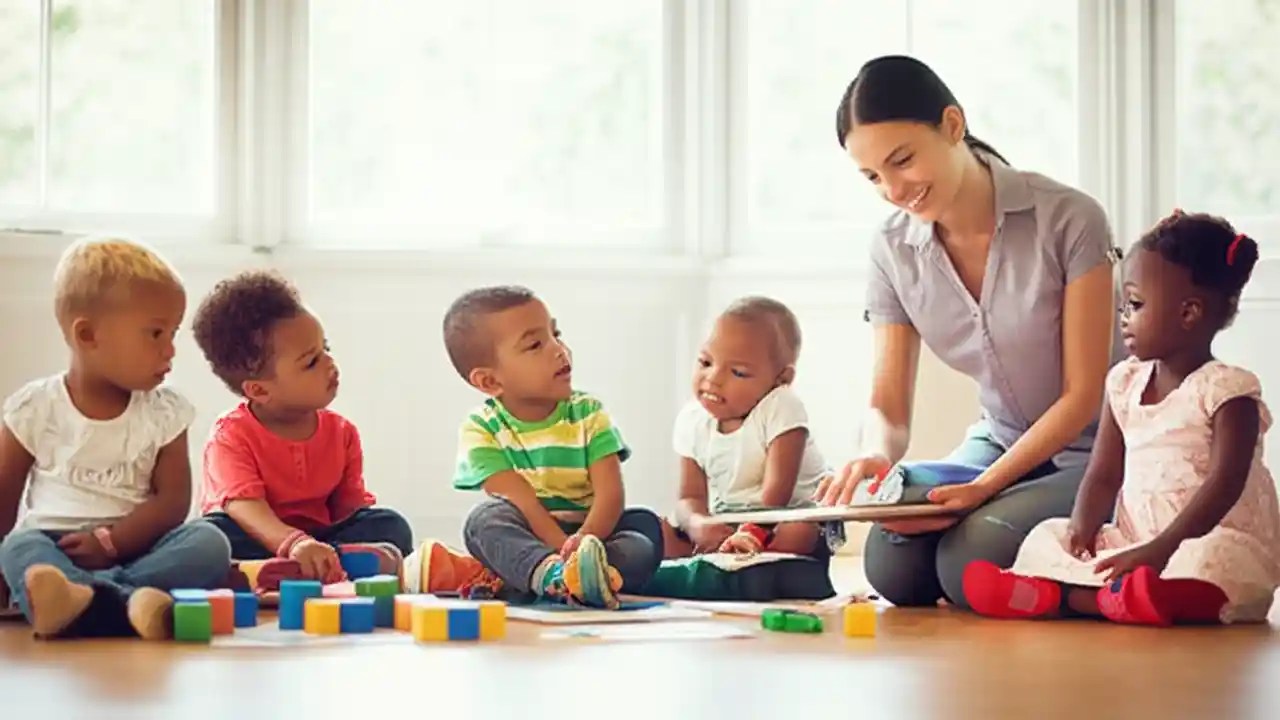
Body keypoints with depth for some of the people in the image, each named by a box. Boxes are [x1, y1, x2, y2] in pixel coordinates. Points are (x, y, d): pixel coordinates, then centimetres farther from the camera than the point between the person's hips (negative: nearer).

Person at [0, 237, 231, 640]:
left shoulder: (164, 413, 7)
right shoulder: (36, 408, 4)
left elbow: (173, 502, 0)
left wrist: (109, 541, -16)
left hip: (131, 547, 2)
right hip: (53, 543, -1)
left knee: (208, 542, -26)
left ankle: (86, 599, -50)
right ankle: (128, 603, -65)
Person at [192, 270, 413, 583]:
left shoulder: (342, 433, 5)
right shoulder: (232, 436, -12)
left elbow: (351, 508, 3)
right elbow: (245, 507, -29)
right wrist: (295, 543, -50)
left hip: (315, 543, 4)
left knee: (390, 526, -17)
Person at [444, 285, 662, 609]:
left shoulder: (588, 413, 2)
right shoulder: (481, 430, -5)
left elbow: (611, 492, -11)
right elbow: (521, 503, -17)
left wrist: (586, 539, -33)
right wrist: (567, 550, -34)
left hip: (587, 532, 2)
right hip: (522, 542, -2)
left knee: (644, 524, -24)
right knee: (487, 518, -31)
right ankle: (553, 574, -58)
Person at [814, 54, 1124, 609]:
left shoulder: (1069, 220, -18)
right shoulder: (893, 251, -3)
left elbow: (1083, 395, -15)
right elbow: (888, 408, -2)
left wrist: (984, 487, -25)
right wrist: (875, 454, -28)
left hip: (1096, 450, -4)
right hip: (1001, 442, 5)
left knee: (970, 563, -29)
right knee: (893, 562, -24)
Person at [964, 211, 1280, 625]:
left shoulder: (1226, 390, -7)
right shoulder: (1125, 384, 11)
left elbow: (1225, 483, -18)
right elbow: (1104, 475, 9)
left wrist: (1162, 550, -29)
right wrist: (1084, 525, -14)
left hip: (1219, 541, -7)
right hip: (1133, 542, 7)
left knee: (1217, 560, -38)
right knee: (1048, 536, -7)